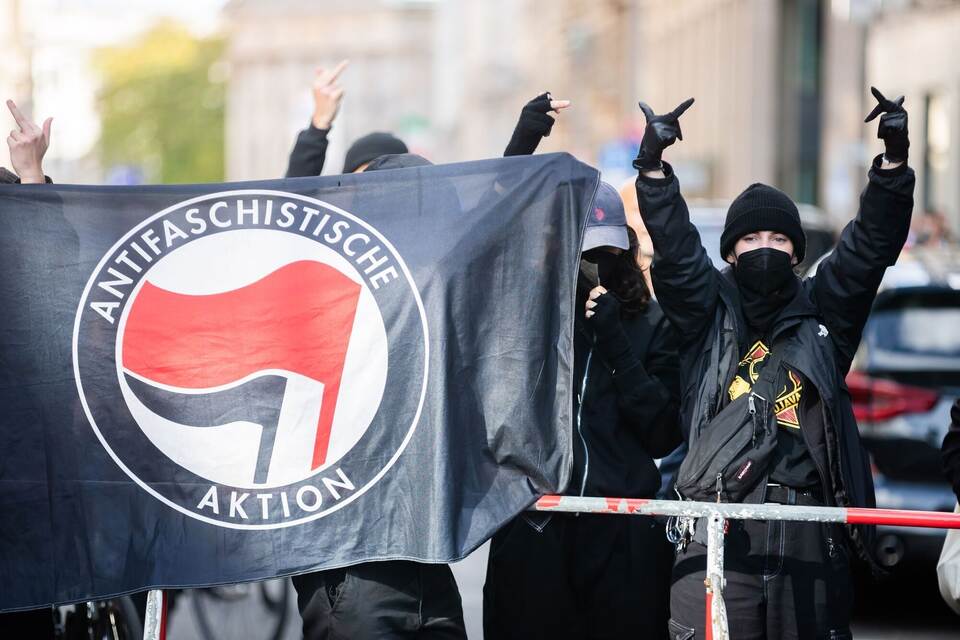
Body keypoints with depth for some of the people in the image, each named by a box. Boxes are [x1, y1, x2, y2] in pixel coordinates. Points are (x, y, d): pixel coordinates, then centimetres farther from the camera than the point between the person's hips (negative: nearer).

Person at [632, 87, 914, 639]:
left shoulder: (822, 310, 14)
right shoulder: (709, 310, 12)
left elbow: (872, 244, 5)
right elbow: (675, 247, 0)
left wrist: (894, 160, -7)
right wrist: (653, 165, -13)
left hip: (810, 526, 1)